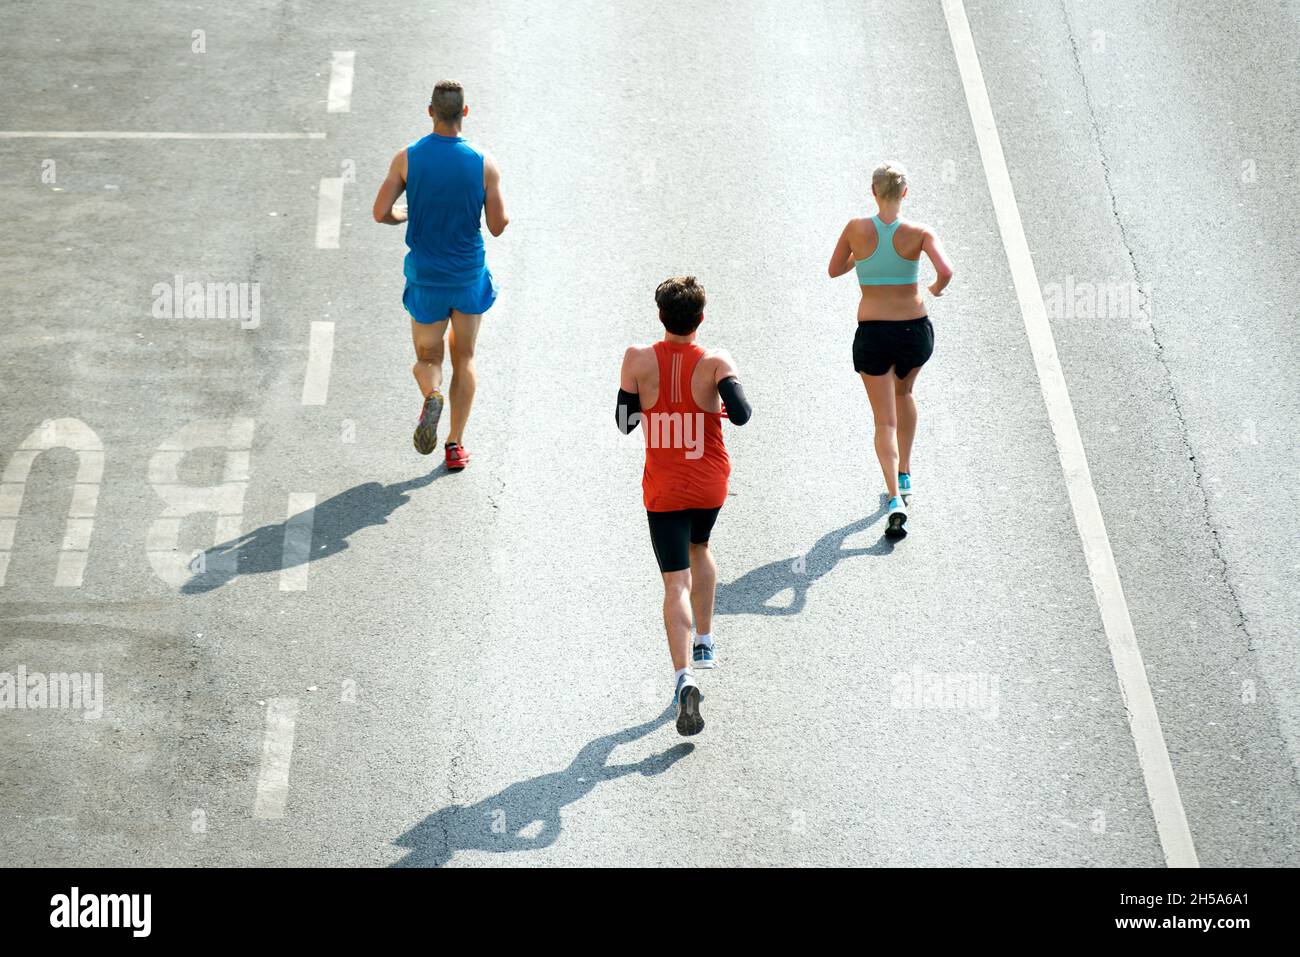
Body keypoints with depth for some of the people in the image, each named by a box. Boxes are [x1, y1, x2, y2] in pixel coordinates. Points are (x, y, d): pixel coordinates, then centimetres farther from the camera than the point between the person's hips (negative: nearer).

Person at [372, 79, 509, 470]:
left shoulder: (407, 159, -9)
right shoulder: (484, 164, -11)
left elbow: (380, 213, -10)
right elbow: (498, 226, -8)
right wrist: (500, 202, 14)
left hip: (426, 278, 0)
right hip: (470, 276, 0)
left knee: (426, 359, 16)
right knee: (464, 359, 17)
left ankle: (431, 396, -19)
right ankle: (456, 445, 13)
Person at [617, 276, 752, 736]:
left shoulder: (638, 359, -10)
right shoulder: (716, 362, -12)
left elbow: (625, 422, -3)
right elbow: (741, 414, -24)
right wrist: (722, 406, -2)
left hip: (663, 489, -1)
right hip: (711, 482, 2)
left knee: (676, 584, -5)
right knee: (699, 547, 32)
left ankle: (684, 676, -23)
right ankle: (705, 642, 38)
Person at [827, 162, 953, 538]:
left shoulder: (857, 229, -8)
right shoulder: (919, 233, -10)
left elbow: (834, 270, 6)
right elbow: (946, 271, -23)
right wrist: (937, 289, -2)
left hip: (872, 334, -1)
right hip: (915, 330, 1)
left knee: (885, 421, 3)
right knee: (903, 393, 31)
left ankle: (896, 499, -16)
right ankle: (904, 477, 35)